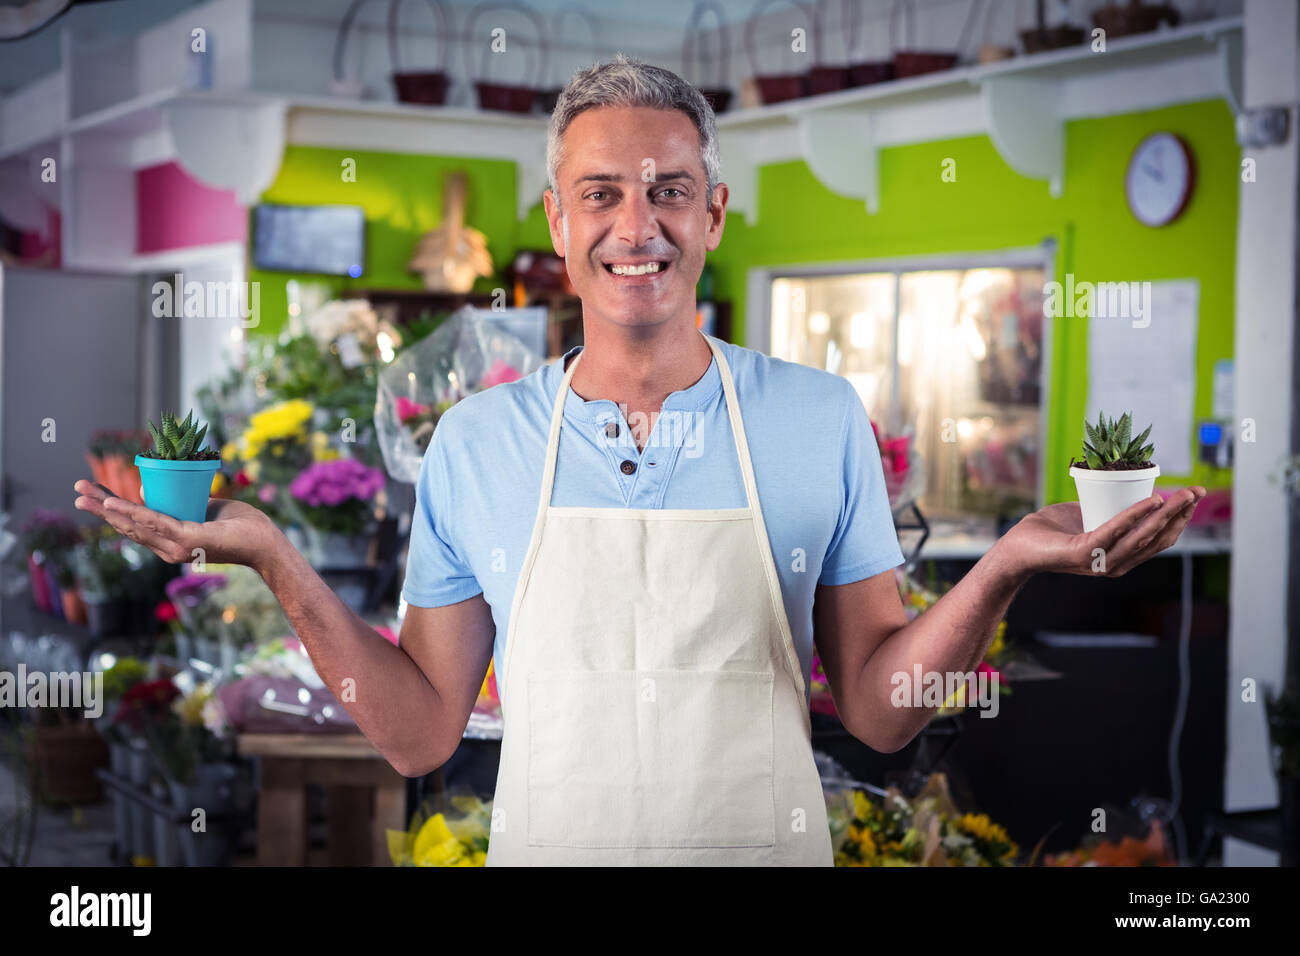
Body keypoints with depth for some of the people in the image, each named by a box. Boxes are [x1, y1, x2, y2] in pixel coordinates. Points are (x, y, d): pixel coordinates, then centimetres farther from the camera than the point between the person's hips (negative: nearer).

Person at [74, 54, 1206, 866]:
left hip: (769, 849, 0)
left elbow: (877, 711, 0)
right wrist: (281, 563, -9)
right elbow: (422, 732, 1)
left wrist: (999, 572, -16)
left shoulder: (823, 419, -2)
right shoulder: (474, 442, -1)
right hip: (544, 849, 1)